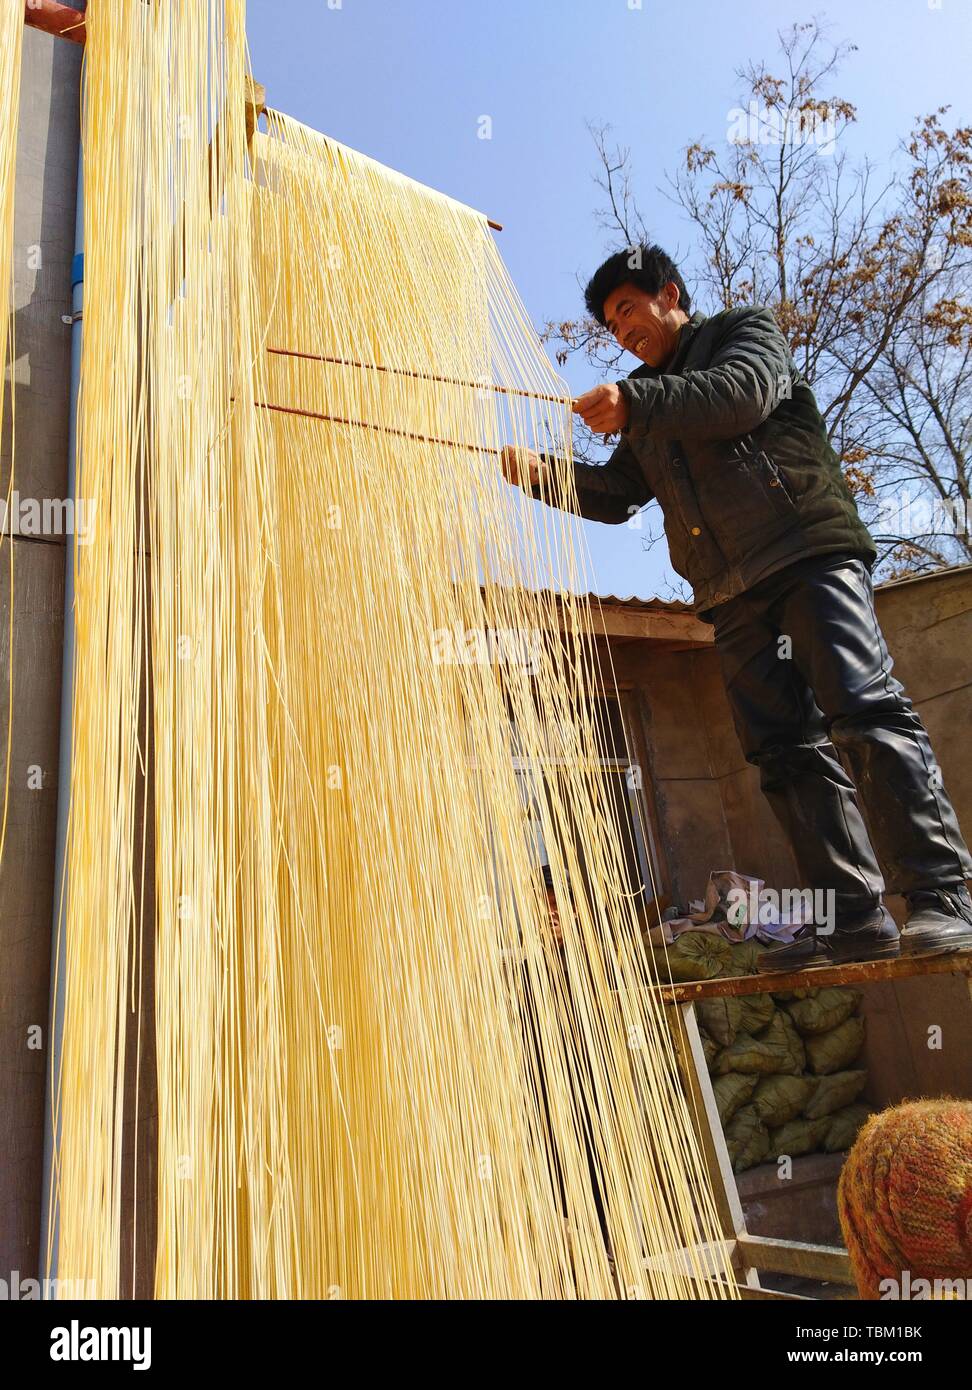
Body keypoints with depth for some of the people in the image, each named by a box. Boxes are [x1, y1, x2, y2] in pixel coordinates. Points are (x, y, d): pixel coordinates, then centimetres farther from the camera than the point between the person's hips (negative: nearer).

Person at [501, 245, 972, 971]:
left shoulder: (747, 329, 13)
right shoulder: (649, 401, 29)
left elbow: (746, 391, -10)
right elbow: (617, 496, 19)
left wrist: (636, 402, -21)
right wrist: (543, 473, 3)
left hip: (809, 551, -6)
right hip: (733, 590, 6)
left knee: (865, 710, -18)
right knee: (785, 746, -2)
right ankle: (855, 916, 0)